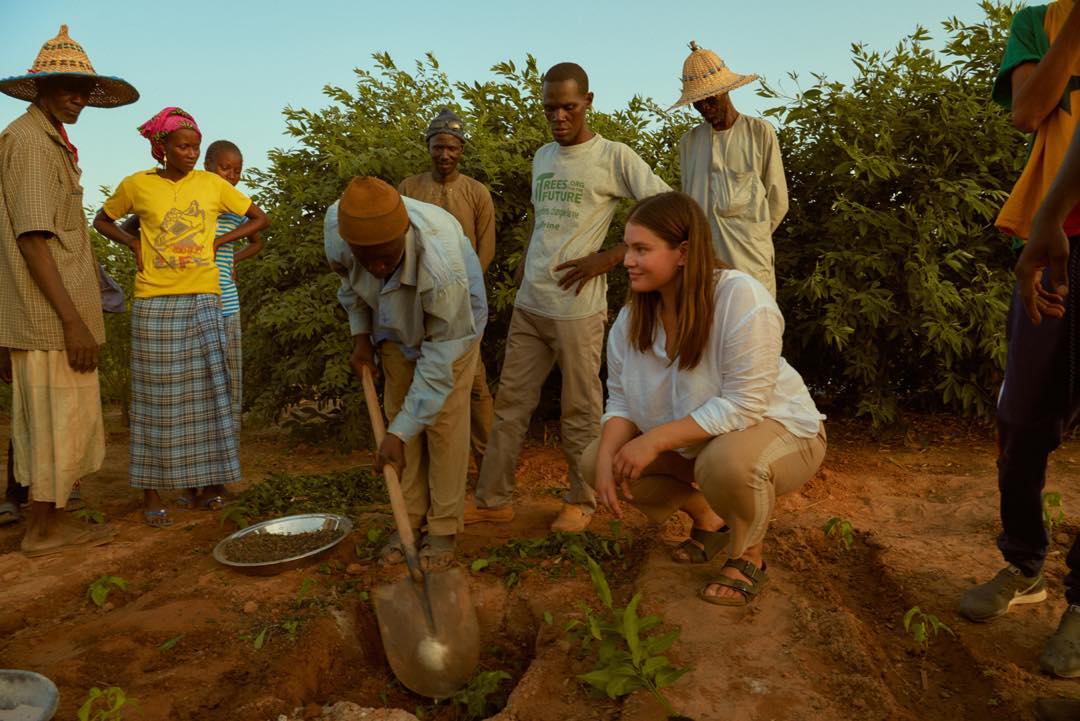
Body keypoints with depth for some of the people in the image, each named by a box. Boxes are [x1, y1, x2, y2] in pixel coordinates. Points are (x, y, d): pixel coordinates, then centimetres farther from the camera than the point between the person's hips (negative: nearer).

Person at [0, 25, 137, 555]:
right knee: (57, 422, -1)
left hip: (60, 313, 10)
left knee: (60, 423, 15)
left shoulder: (51, 142, 19)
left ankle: (51, 520, 25)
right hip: (50, 317, -10)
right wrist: (73, 320, -21)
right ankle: (43, 529, 11)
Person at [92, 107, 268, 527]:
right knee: (156, 396, 1)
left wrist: (219, 241, 4)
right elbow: (102, 220, 20)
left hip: (202, 299, 1)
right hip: (154, 302, -1)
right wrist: (134, 243, 3)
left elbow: (259, 219, 14)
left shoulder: (212, 184, 5)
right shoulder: (137, 185, 4)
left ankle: (200, 482, 12)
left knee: (205, 390, 0)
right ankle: (152, 494, 8)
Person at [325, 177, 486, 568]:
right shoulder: (335, 225, -31)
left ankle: (444, 528, 5)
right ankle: (411, 520, 16)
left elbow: (439, 361, -35)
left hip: (453, 321, -4)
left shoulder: (443, 266, -45)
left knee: (444, 420, -8)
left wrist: (398, 434, -33)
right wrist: (360, 337, -5)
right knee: (399, 411, 5)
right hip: (396, 323, 5)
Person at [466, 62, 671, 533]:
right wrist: (526, 265, 11)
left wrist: (609, 258, -13)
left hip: (578, 307, -6)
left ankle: (580, 502, 20)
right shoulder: (542, 157, 15)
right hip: (529, 303, 7)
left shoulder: (614, 158, -6)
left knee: (580, 409, 4)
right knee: (510, 402, 8)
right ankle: (493, 500, 18)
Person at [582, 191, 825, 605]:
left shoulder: (740, 298, -28)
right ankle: (709, 519, 15)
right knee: (594, 462, -6)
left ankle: (749, 556, -4)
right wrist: (607, 456, -22)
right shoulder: (632, 316, -7)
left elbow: (744, 405, -31)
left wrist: (656, 439, -32)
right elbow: (620, 401, -3)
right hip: (694, 440, 7)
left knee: (727, 460, -41)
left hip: (777, 428, -6)